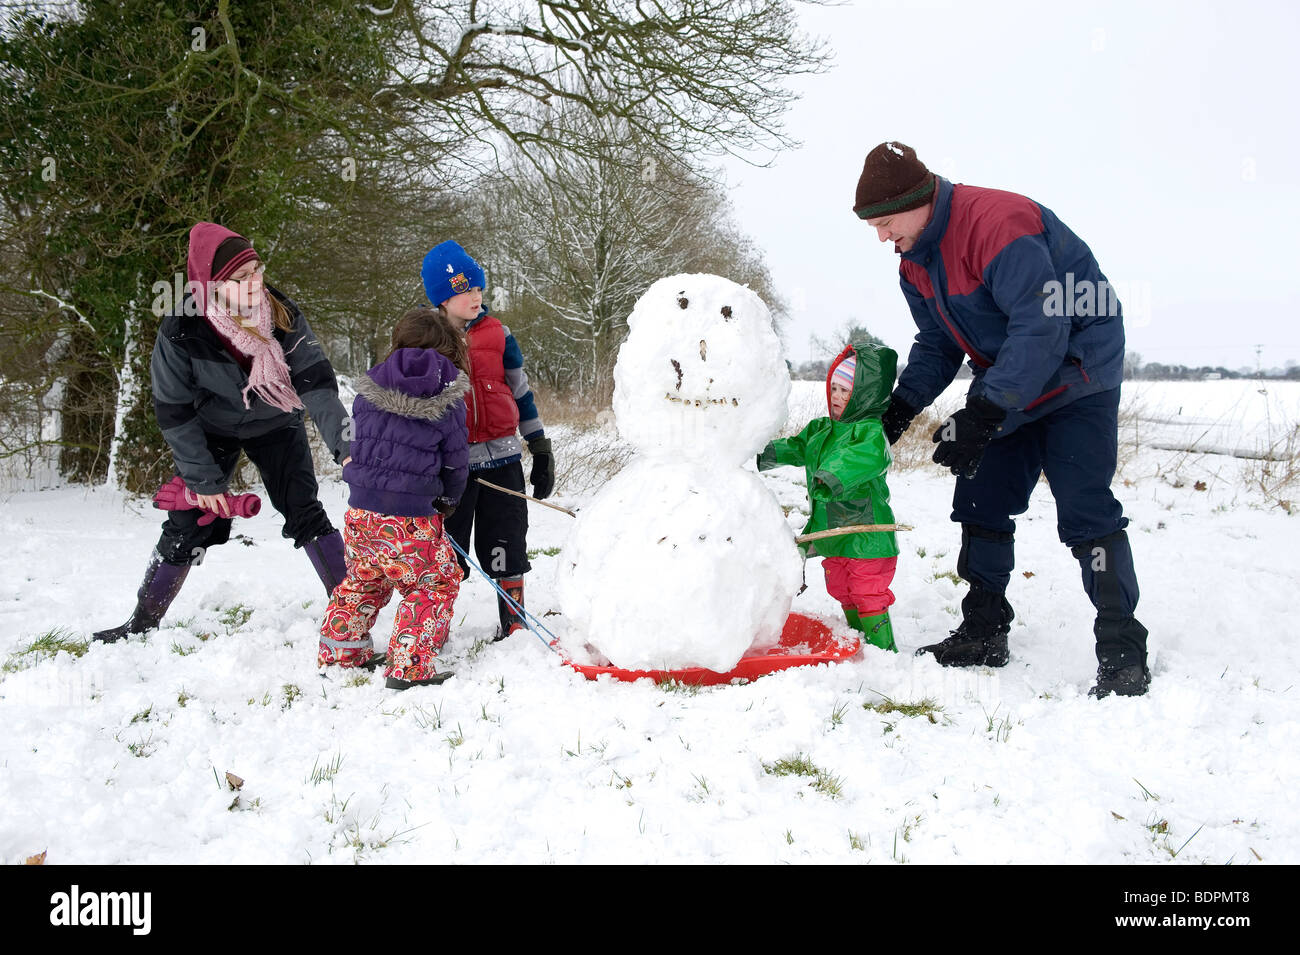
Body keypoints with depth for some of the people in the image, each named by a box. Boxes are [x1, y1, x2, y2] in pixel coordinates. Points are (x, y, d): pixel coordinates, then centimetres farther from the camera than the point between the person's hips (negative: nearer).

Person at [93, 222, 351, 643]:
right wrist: (203, 479, -18)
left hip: (275, 424, 1)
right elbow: (174, 413, -20)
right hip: (213, 430, -1)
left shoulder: (283, 313, -25)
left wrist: (345, 446, -40)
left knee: (304, 511, -9)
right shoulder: (181, 331, -29)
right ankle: (142, 622, 15)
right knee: (189, 524, -2)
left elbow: (315, 381, -28)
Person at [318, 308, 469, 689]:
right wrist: (448, 501, 24)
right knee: (435, 585, 9)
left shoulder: (368, 391, 5)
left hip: (359, 511, 6)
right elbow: (456, 464, 4)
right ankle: (409, 667, 2)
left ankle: (340, 650, 37)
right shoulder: (448, 403, -5)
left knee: (363, 578, 27)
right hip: (409, 520, -5)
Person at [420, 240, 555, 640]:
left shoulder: (496, 334, 3)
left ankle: (513, 624, 23)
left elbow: (520, 391, 10)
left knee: (506, 547, 9)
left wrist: (541, 450, 9)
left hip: (500, 457, 1)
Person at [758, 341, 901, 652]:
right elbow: (796, 448, 17)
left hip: (866, 536, -8)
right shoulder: (821, 429, 11)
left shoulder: (871, 431, -15)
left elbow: (868, 457, -33)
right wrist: (765, 455, 1)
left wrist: (833, 478, -45)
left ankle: (883, 653, 5)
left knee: (870, 598, -4)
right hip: (832, 533, 8)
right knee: (845, 596, 19)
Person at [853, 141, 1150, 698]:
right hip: (1004, 385, 9)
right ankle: (983, 635, 18)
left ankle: (1122, 654, -8)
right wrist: (899, 408, -6)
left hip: (1077, 372, -9)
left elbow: (1042, 329, -33)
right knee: (980, 503, 7)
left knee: (1083, 509, -15)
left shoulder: (995, 222, -28)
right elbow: (936, 344, 10)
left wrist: (981, 416, -37)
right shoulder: (915, 262, 2)